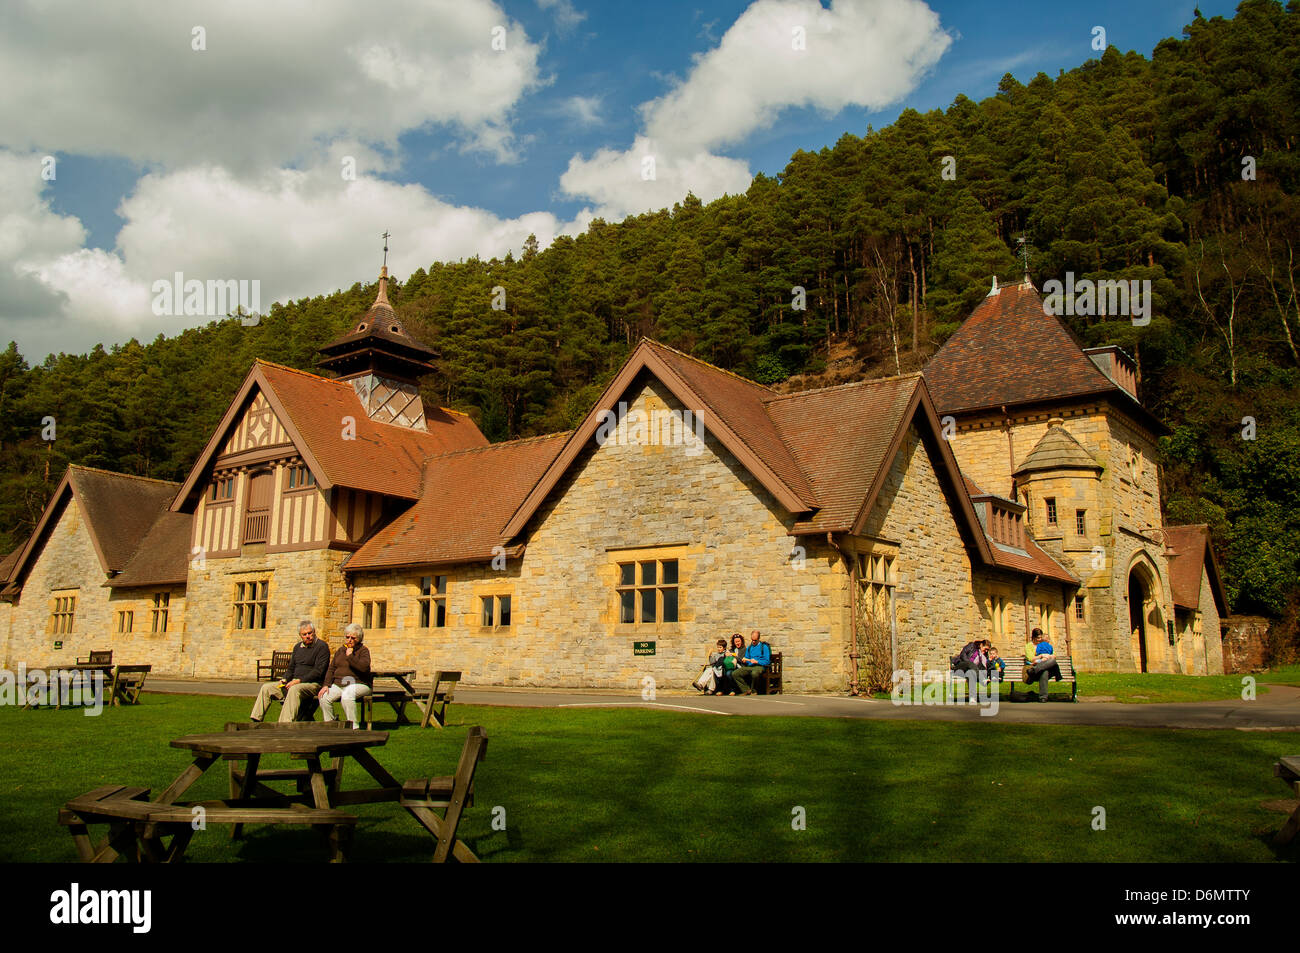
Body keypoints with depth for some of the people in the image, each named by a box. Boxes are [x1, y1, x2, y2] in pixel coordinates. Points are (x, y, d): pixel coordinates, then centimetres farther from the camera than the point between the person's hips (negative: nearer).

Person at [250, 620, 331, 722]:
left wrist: (299, 680, -20)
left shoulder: (322, 647, -5)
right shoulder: (298, 647, 19)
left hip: (313, 684, -8)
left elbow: (318, 671, -14)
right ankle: (255, 720, -3)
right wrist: (285, 679, 3)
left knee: (294, 689, -38)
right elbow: (291, 668, 24)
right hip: (294, 682, 8)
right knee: (266, 688, -2)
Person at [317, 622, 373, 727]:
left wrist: (350, 656, -12)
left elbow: (364, 667, -16)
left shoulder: (363, 651, 3)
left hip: (357, 683, -5)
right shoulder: (340, 651, 21)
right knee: (324, 698, -22)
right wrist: (326, 685, 0)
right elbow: (331, 669, 16)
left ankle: (354, 727, -29)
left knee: (347, 696, -37)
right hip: (338, 684, 5)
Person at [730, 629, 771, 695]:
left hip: (760, 666, -6)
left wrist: (756, 661, -17)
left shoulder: (764, 647, 2)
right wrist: (744, 661, -2)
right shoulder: (749, 647, 20)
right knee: (734, 674, -16)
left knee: (754, 673, -41)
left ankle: (753, 691, -16)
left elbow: (767, 661, -4)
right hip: (749, 666, 6)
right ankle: (747, 690, -9)